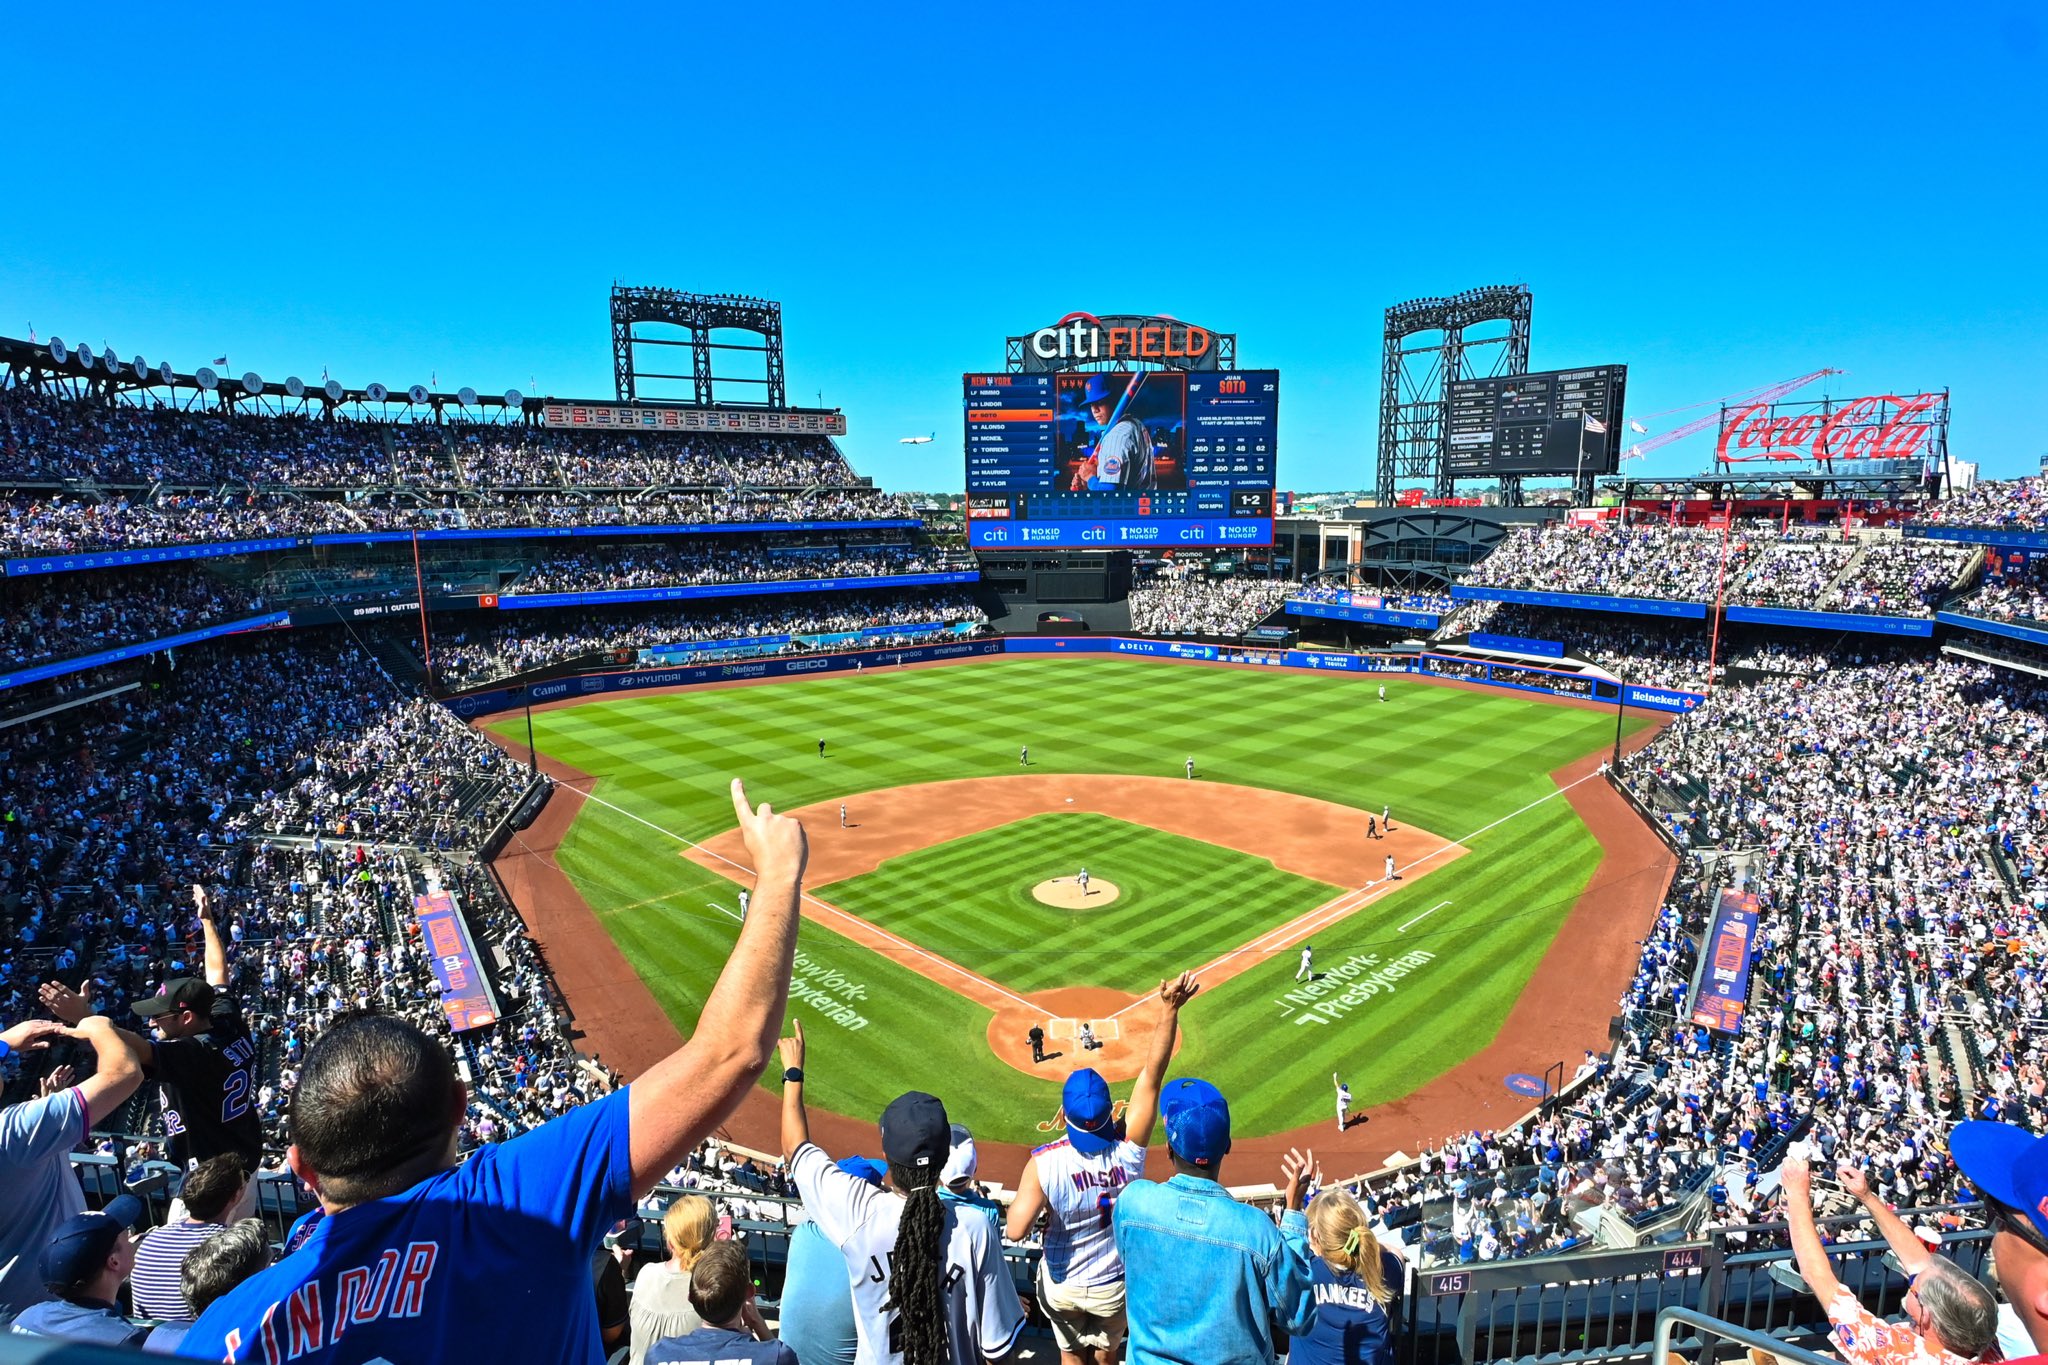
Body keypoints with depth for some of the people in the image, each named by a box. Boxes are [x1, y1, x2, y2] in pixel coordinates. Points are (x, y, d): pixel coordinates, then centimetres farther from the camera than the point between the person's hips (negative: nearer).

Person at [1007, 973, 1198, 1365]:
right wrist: (1170, 1009, -35)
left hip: (1061, 1285, -1)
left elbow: (1016, 1231, -33)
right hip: (1114, 1287, 1)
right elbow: (1152, 1073, -30)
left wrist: (1023, 1192, -13)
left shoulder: (1044, 1162, -29)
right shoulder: (1129, 1149, -26)